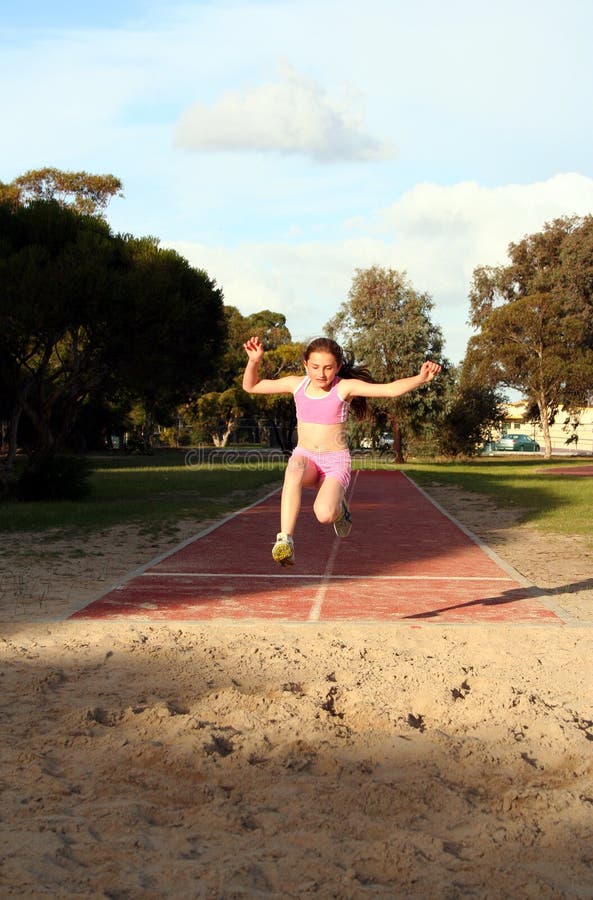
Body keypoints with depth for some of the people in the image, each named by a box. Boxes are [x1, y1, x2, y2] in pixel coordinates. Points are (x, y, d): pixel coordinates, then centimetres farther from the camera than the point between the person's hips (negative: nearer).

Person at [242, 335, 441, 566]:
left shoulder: (345, 387, -9)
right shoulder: (296, 384, 2)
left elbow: (392, 389, -18)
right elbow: (250, 386, 10)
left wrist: (420, 379, -35)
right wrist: (254, 361, -8)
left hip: (336, 462, -2)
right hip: (306, 459, 2)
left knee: (324, 515, -29)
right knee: (294, 470, -38)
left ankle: (338, 507, 12)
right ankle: (285, 540, -37)